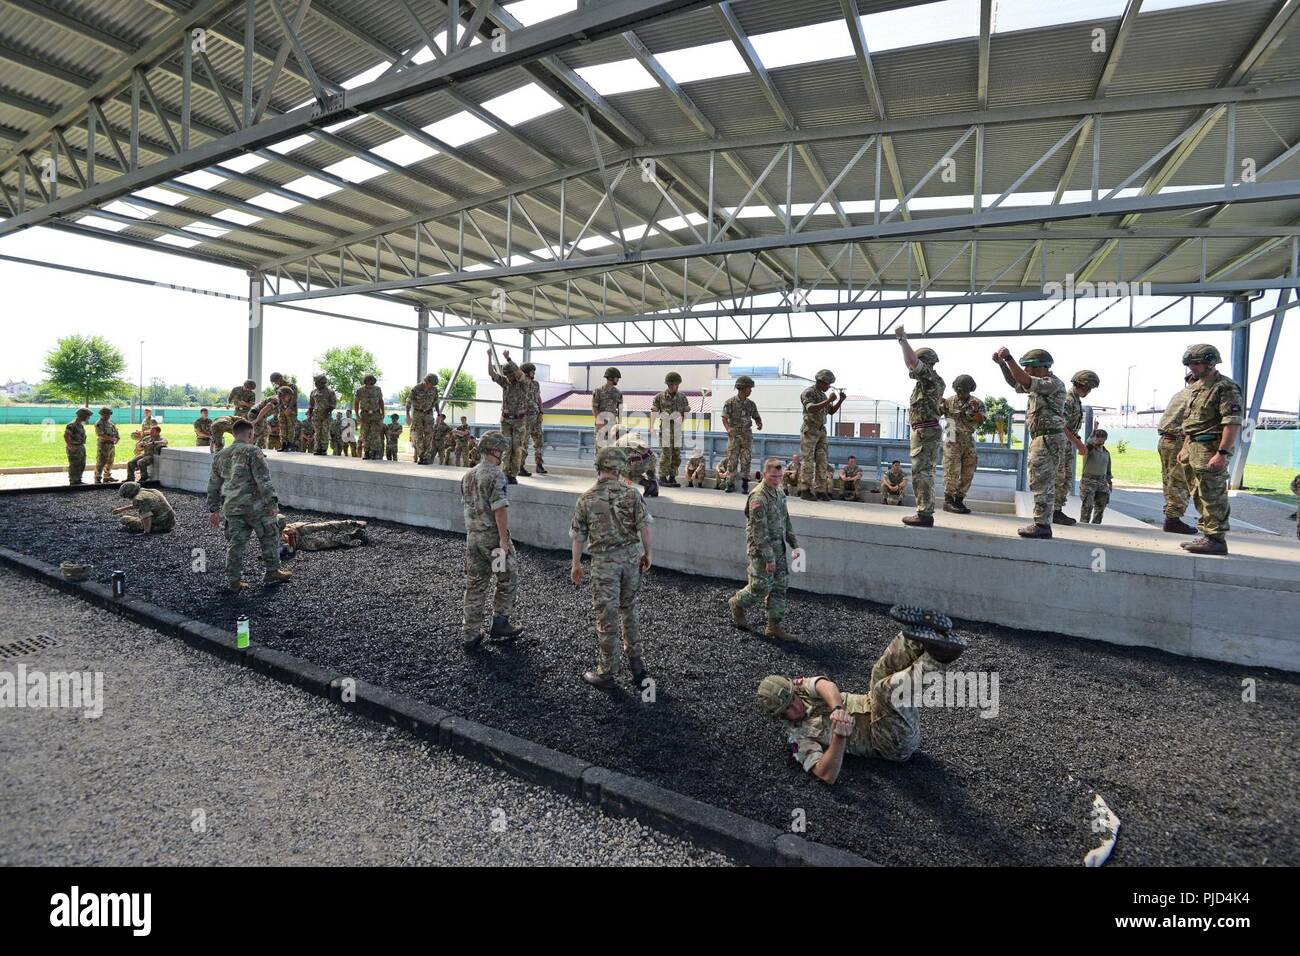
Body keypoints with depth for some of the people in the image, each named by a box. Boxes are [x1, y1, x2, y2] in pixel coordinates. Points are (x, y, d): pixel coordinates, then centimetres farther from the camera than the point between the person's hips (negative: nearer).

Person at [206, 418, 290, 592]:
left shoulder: (220, 455, 13)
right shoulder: (253, 451, -10)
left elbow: (213, 485, 19)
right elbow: (263, 480, -16)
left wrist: (214, 510, 26)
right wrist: (272, 503, -13)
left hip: (231, 508, 6)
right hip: (255, 506, -6)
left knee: (235, 543, 10)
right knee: (270, 537, 9)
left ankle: (233, 580, 13)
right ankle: (273, 572, 15)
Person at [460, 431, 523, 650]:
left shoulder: (468, 475, 9)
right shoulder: (496, 475, -16)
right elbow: (500, 510, -21)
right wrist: (504, 542, -19)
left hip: (472, 536, 7)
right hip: (493, 536, -7)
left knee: (475, 584, 11)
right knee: (507, 578, 12)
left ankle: (470, 634, 13)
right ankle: (499, 625, 17)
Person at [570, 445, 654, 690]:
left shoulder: (586, 498, -6)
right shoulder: (631, 493, -5)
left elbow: (578, 535, -1)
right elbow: (644, 527, -6)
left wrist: (576, 564, 10)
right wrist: (647, 554, 7)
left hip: (604, 561, -2)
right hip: (631, 557, 2)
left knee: (606, 617, 5)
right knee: (629, 609, 21)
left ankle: (606, 673, 15)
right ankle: (635, 659, 29)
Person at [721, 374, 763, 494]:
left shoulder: (751, 404, 8)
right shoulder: (730, 402, -4)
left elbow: (756, 417, 14)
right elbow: (724, 418, -9)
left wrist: (759, 424, -9)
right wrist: (728, 429, -26)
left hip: (747, 435, 3)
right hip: (734, 435, -3)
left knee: (746, 460, 1)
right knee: (732, 460, -1)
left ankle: (745, 484, 9)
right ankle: (731, 484, 9)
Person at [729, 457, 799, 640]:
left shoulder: (780, 492, 8)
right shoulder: (758, 497, -20)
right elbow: (759, 531, -22)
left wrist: (794, 544, 15)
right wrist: (769, 558, -22)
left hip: (779, 548, 8)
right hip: (761, 550, -8)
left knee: (780, 586, 8)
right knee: (761, 587, 0)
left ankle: (774, 627, 16)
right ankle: (737, 604, 28)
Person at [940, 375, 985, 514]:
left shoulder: (978, 403, 3)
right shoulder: (949, 401, -3)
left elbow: (980, 422, -8)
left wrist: (976, 410, -27)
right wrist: (940, 405, -31)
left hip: (969, 442, 4)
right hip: (952, 441, -4)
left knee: (968, 474, 4)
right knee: (952, 471, -8)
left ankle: (959, 500, 12)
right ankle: (948, 501, -4)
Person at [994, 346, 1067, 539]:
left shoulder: (1053, 384, -13)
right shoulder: (1042, 384, 16)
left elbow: (1025, 381, -28)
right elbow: (1015, 383, 24)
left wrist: (1008, 358, -25)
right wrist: (1001, 363, 11)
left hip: (1048, 440, -10)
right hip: (1043, 439, 10)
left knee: (1040, 484, -8)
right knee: (1046, 484, 13)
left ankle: (1041, 525, -6)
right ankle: (1044, 524, 19)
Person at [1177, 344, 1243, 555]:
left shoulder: (1225, 387, -12)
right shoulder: (1197, 386, 17)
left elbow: (1233, 423, -19)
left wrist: (1222, 453, -25)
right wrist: (1185, 448, 21)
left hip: (1211, 450, -10)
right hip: (1195, 449, 10)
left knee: (1212, 496, -6)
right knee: (1200, 495, 15)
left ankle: (1215, 539, -1)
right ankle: (1208, 535, 23)